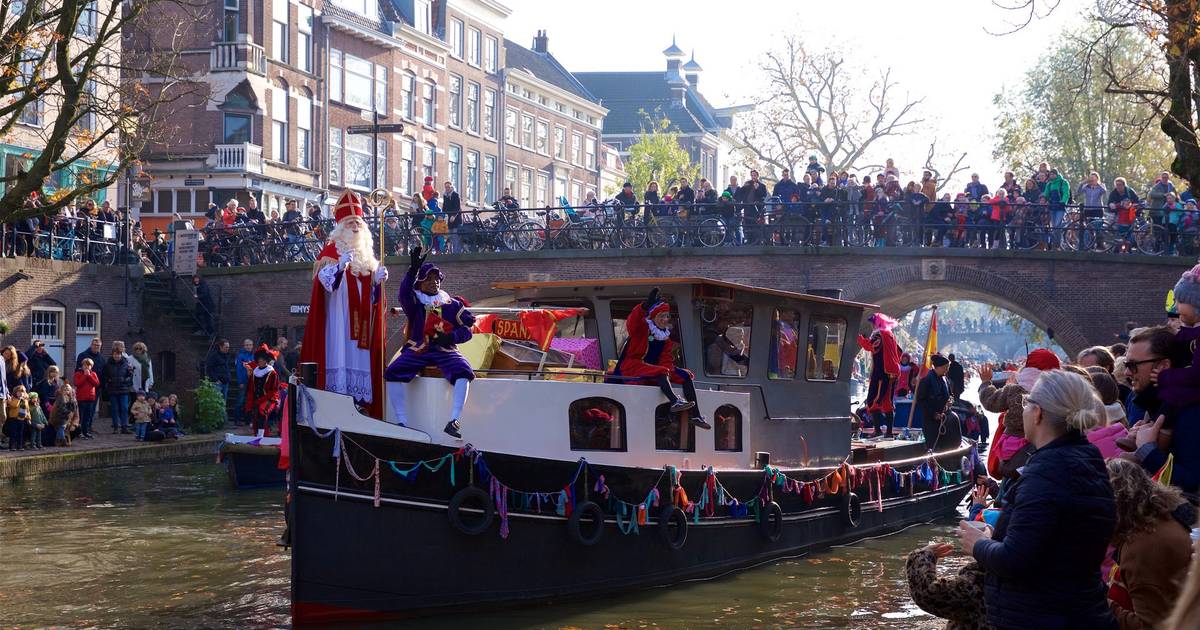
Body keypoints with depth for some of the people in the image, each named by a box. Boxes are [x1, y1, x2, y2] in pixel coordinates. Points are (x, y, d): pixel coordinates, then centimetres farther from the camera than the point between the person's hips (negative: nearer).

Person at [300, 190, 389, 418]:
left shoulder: (366, 252, 18)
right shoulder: (332, 249, 1)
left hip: (361, 320, 5)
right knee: (339, 354, -12)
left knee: (360, 355, 1)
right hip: (338, 317, -5)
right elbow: (324, 278, -14)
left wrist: (378, 280, -2)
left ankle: (360, 400, 1)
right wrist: (341, 266, -31)